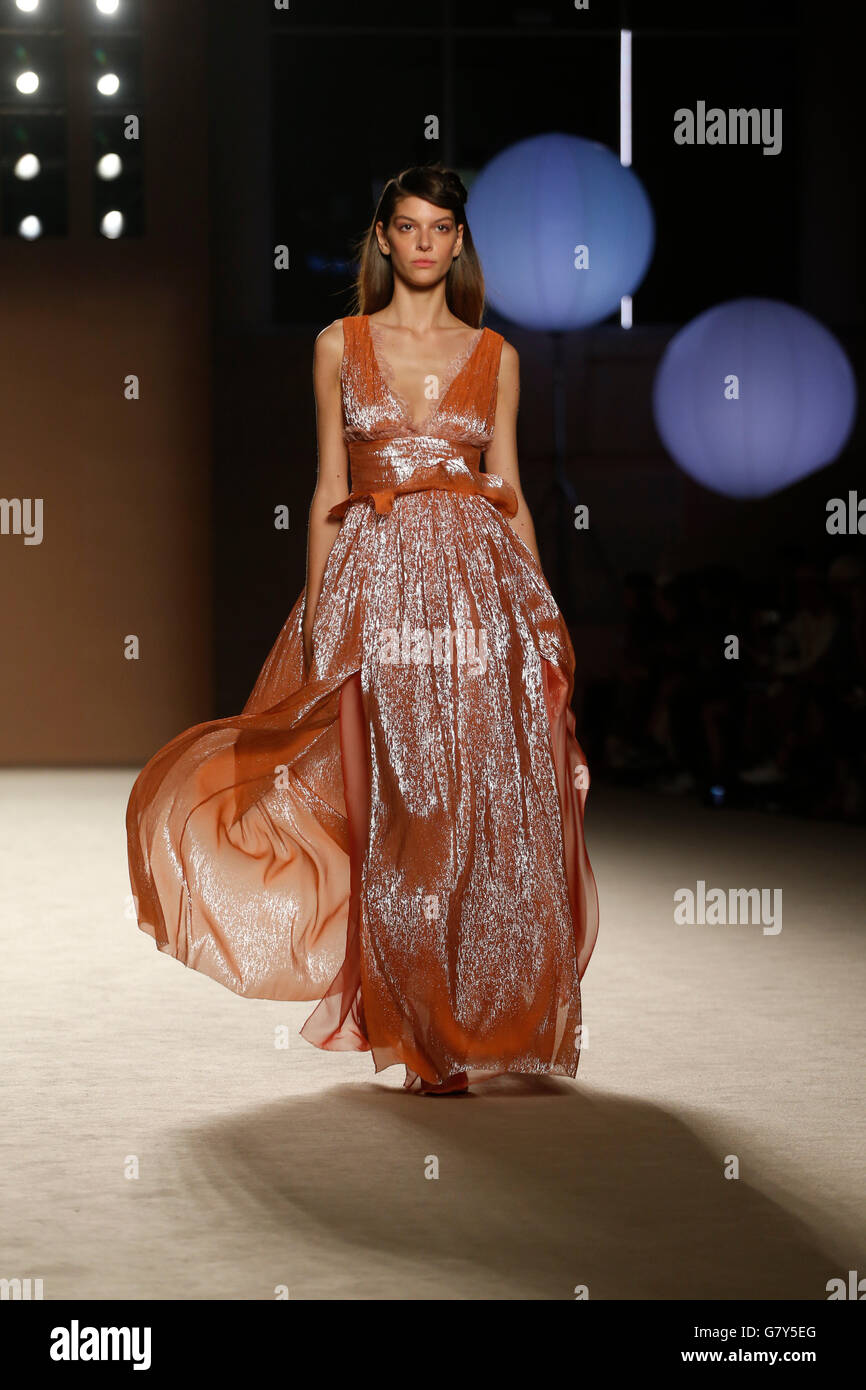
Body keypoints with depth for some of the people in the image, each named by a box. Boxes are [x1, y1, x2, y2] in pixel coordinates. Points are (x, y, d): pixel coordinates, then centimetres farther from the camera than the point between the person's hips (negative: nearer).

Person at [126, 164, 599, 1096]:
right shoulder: (341, 346, 8)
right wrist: (316, 611, 0)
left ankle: (483, 1018, 12)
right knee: (398, 809, -2)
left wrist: (543, 610, 4)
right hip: (376, 584, -1)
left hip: (481, 582, 1)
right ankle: (426, 1032, 8)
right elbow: (329, 491, 7)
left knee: (489, 808, -2)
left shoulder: (494, 355, 10)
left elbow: (509, 491, 10)